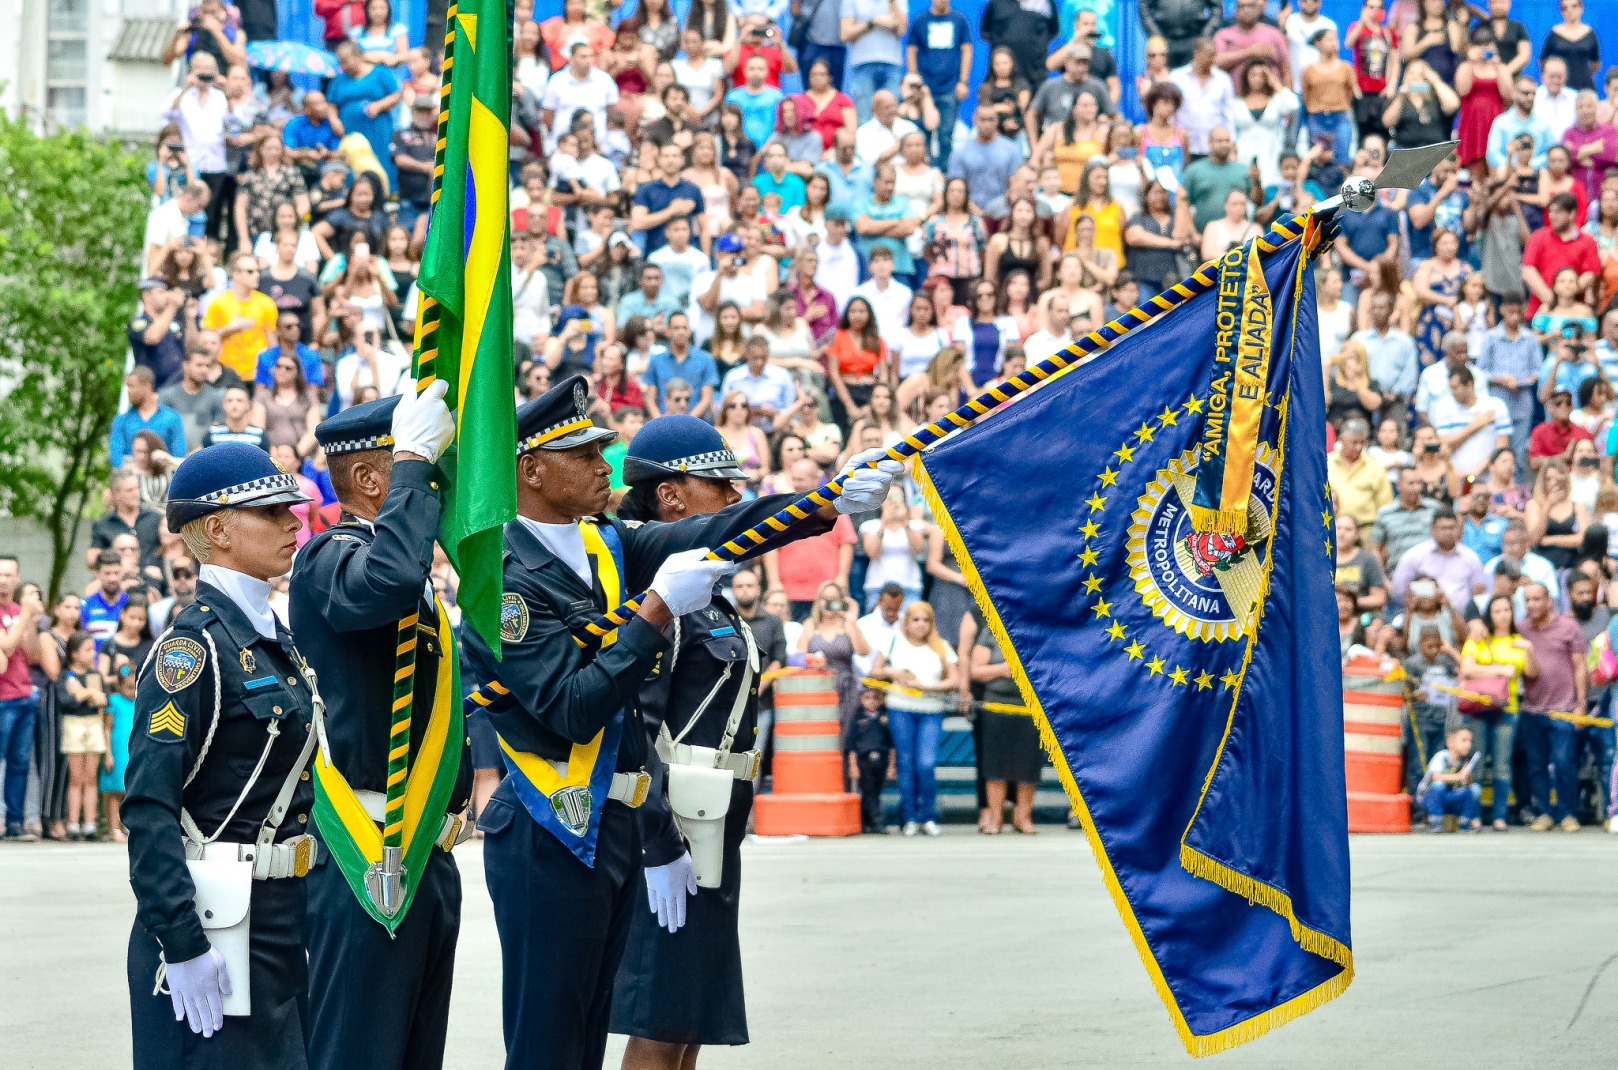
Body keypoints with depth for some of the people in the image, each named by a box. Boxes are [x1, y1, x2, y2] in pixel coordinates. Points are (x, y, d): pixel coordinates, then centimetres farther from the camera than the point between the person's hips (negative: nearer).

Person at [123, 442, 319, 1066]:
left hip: (282, 915, 9)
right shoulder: (194, 644, -13)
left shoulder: (275, 639, 14)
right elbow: (148, 806, -19)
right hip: (217, 921, -9)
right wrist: (182, 943, -24)